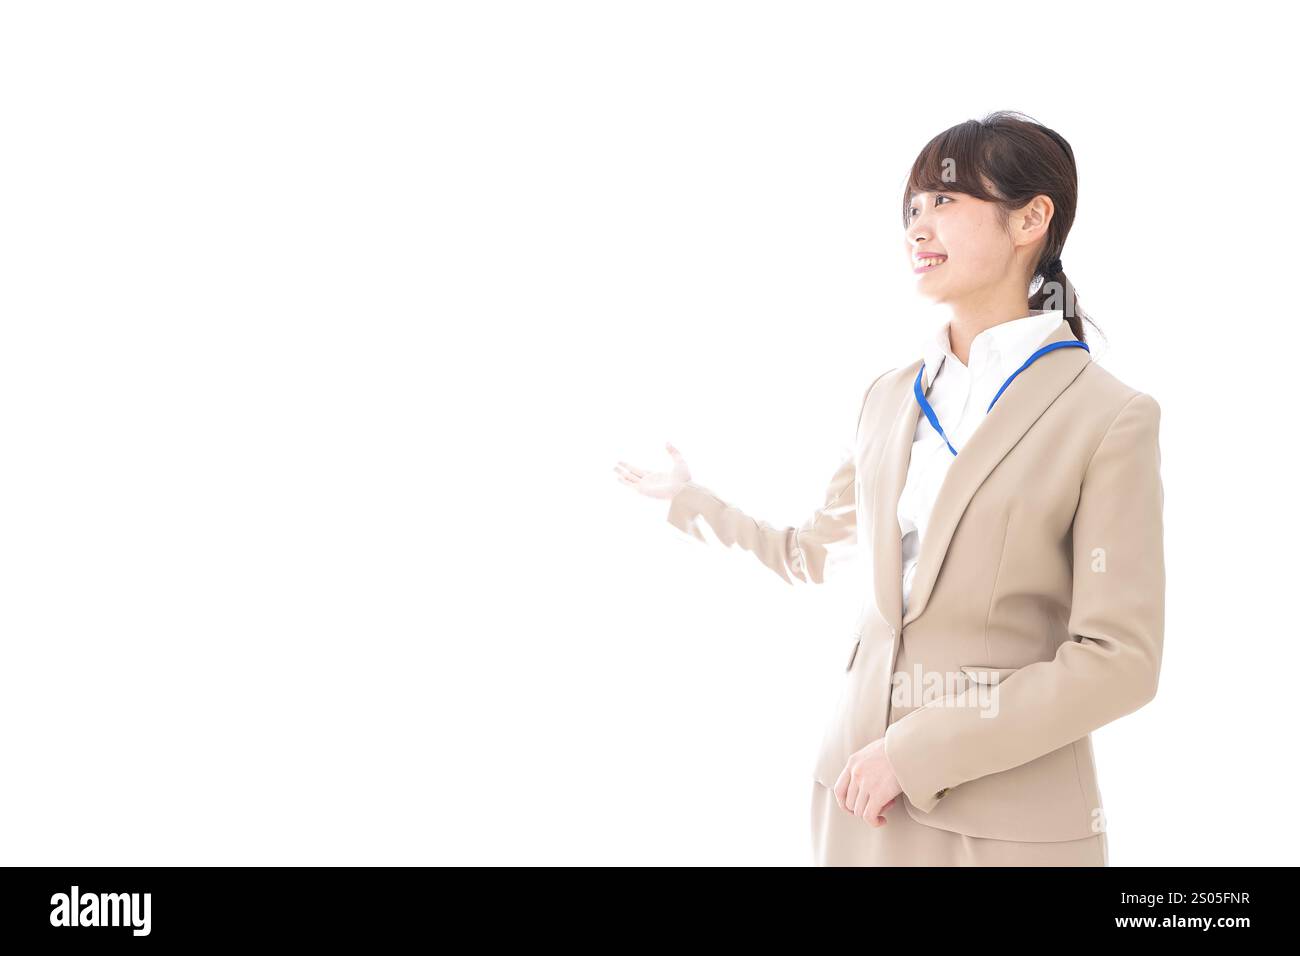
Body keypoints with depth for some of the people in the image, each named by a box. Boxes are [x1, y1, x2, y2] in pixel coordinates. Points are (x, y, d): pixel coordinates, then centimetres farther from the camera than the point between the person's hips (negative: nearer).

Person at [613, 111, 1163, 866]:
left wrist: (915, 754, -17)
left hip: (1012, 819, -5)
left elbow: (1119, 661, -15)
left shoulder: (1108, 418, -12)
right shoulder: (891, 398, 6)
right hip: (864, 791, 5)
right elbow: (813, 555, 20)